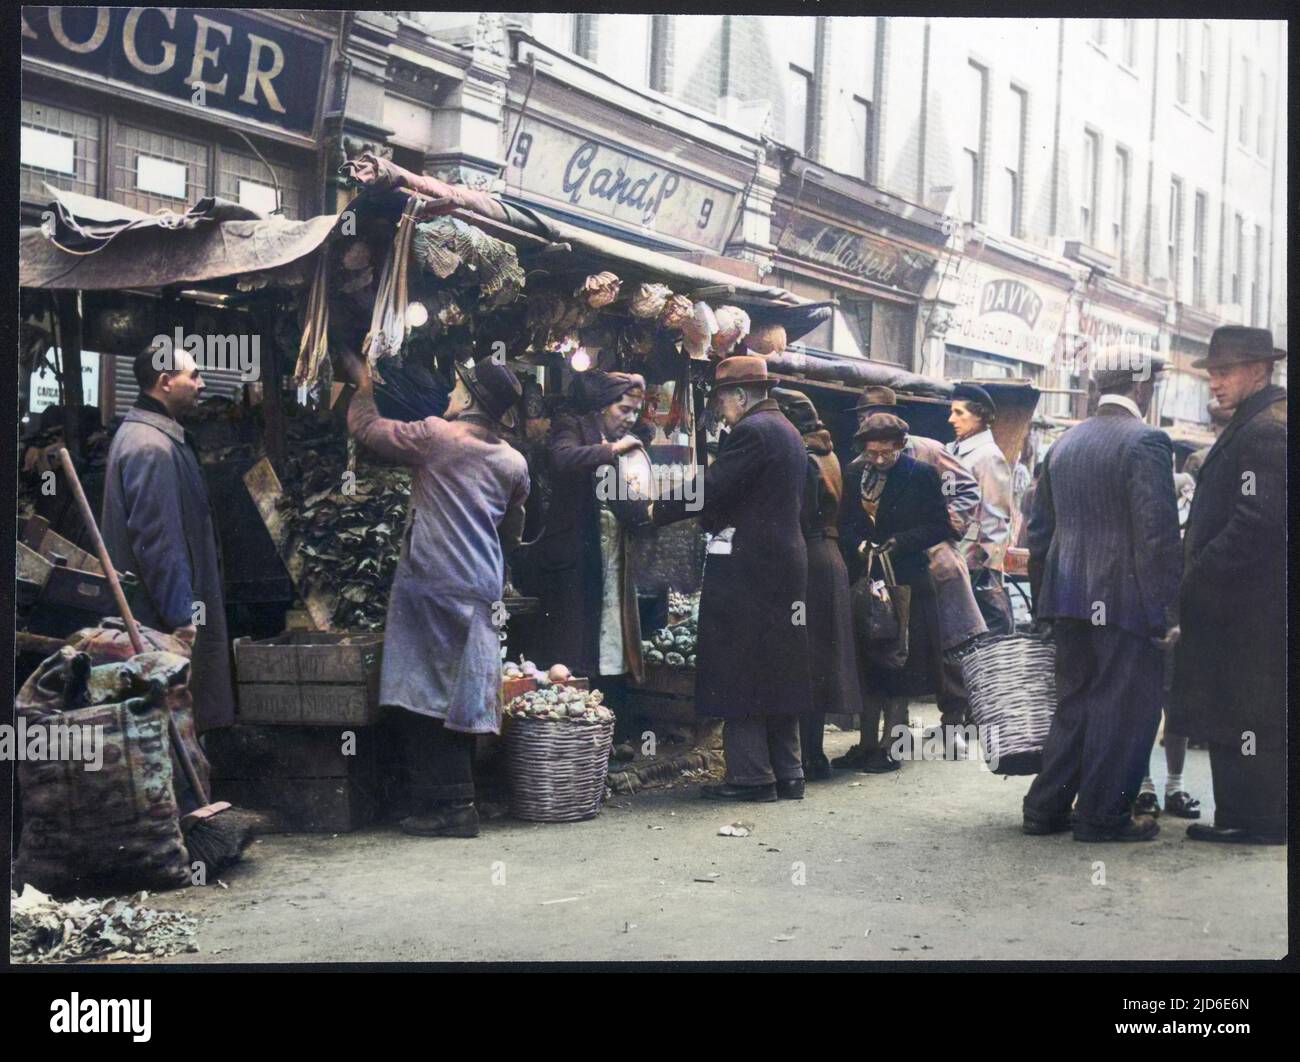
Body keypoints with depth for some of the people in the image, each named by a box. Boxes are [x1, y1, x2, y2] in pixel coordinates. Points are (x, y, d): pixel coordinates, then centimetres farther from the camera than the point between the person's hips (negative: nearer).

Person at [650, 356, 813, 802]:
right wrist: (714, 519, 21)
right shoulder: (787, 431, 17)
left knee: (738, 673, -4)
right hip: (787, 563, 9)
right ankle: (787, 773, 16)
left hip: (745, 568, -9)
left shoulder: (751, 431, -13)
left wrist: (659, 511, -6)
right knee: (778, 670, 12)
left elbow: (712, 489, -18)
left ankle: (751, 776, -3)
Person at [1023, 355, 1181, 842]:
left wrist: (1044, 598, 21)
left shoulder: (1063, 444, 11)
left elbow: (1040, 528, 14)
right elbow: (1158, 533, -17)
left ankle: (1045, 807, 18)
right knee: (1125, 706, 3)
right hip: (1125, 599, -7)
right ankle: (1103, 815, 7)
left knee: (1074, 703, 16)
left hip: (1071, 600, 7)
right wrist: (1164, 607, -13)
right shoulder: (1145, 442, -12)